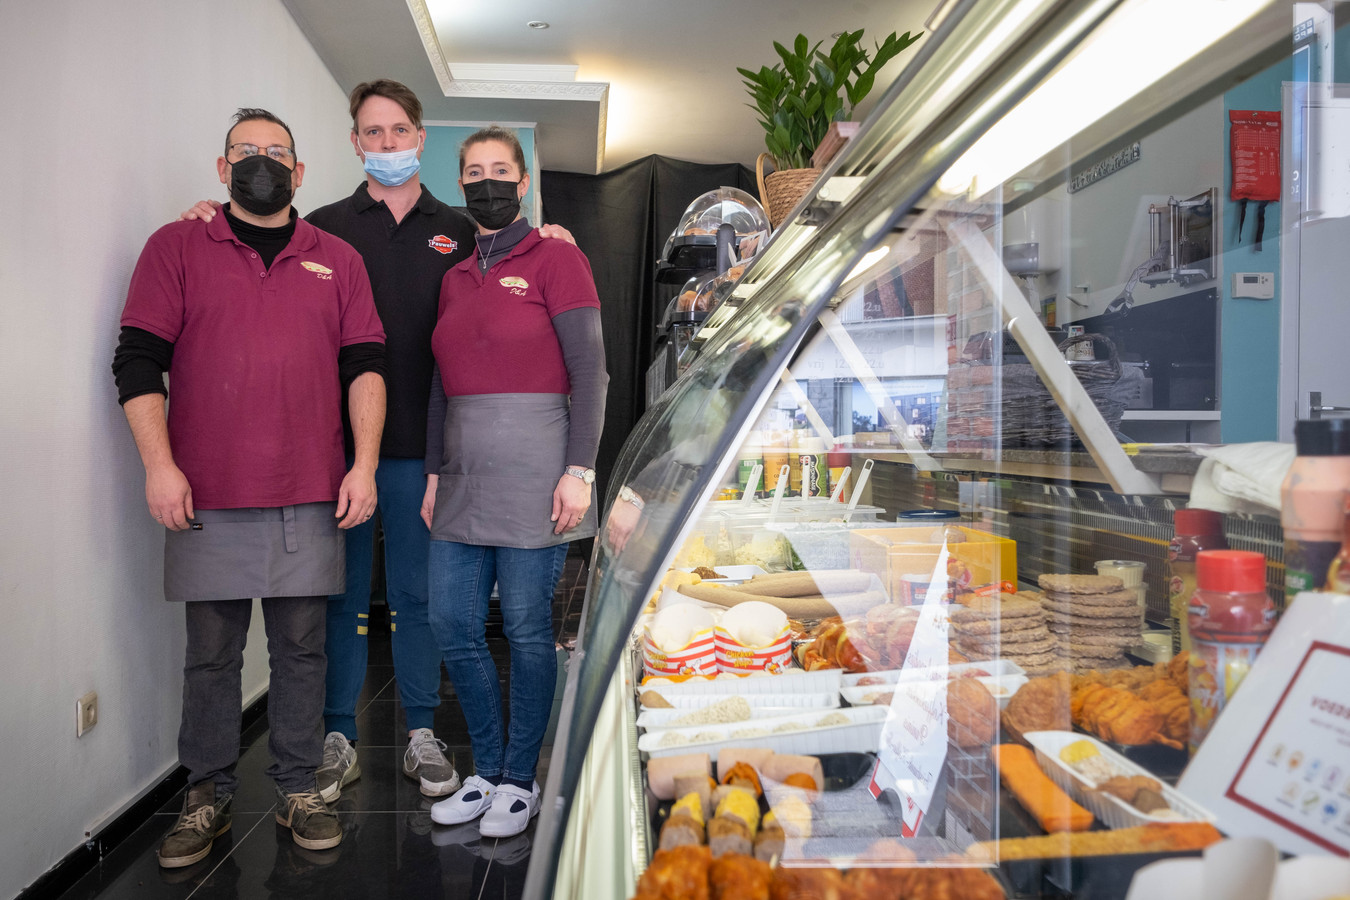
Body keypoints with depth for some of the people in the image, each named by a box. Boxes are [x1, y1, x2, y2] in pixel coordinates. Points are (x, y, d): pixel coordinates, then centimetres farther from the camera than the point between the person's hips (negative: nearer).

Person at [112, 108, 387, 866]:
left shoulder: (338, 259, 12)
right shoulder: (177, 248, 7)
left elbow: (365, 365, 7)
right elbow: (138, 361, 2)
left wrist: (365, 464, -2)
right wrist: (159, 464, -8)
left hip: (311, 499, 1)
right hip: (207, 499, -1)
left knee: (302, 649, 8)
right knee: (211, 653, 8)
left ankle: (300, 790, 21)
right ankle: (209, 796, 23)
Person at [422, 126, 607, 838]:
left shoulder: (555, 258, -2)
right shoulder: (455, 277, 16)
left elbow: (589, 371, -8)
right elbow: (443, 384, 19)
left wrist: (579, 470, -14)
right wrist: (435, 472, 14)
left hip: (532, 467, -6)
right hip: (465, 472, 6)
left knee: (526, 629, 1)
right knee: (453, 627, 6)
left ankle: (521, 781, 19)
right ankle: (487, 770, 24)